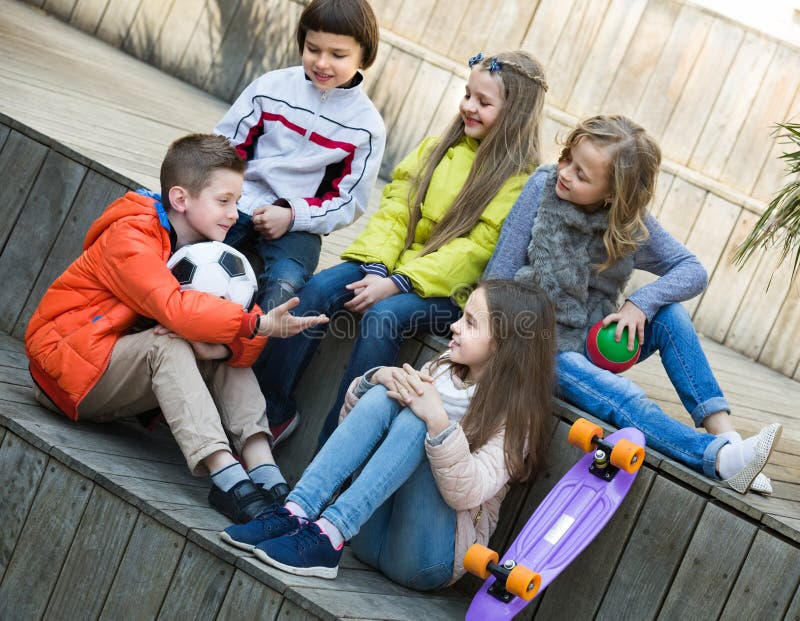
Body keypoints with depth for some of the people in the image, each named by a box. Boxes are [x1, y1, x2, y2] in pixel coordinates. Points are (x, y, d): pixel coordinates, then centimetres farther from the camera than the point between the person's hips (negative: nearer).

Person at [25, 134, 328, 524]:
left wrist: (219, 347, -31)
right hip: (69, 364, -7)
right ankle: (227, 478, -44)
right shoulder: (129, 238, -19)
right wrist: (258, 324, -42)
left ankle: (263, 469, -26)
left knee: (228, 353, -9)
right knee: (167, 345, -32)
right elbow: (174, 308, -36)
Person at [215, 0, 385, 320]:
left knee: (285, 283, -31)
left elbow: (349, 202, 2)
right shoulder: (271, 86, 3)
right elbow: (226, 145, 9)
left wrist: (293, 217, -14)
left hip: (299, 223, -1)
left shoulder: (367, 125, 0)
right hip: (242, 204, 1)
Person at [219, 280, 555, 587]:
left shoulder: (514, 413, -4)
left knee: (416, 421, -26)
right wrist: (379, 378, -10)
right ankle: (296, 513, -32)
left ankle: (328, 535, -38)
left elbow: (466, 495, -19)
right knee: (383, 398, -17)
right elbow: (353, 415, 11)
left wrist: (437, 420, -31)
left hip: (427, 557, -5)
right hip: (373, 532, 5)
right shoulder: (444, 369, 14)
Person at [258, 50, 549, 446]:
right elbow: (395, 210, 6)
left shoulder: (521, 179, -5)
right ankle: (271, 411, -15)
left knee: (383, 317, -32)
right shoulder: (438, 148, 13)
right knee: (319, 289, -21)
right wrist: (376, 270, -12)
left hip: (447, 289, -5)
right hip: (393, 265, 5)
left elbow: (476, 249, -14)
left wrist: (397, 283, -21)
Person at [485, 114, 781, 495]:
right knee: (622, 399, -29)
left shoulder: (632, 224, -6)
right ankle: (721, 458, -42)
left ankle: (723, 431, -23)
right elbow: (501, 272, -10)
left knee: (668, 314, -20)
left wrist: (640, 303, -22)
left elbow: (693, 271, -6)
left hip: (591, 342, 4)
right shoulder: (543, 188, -12)